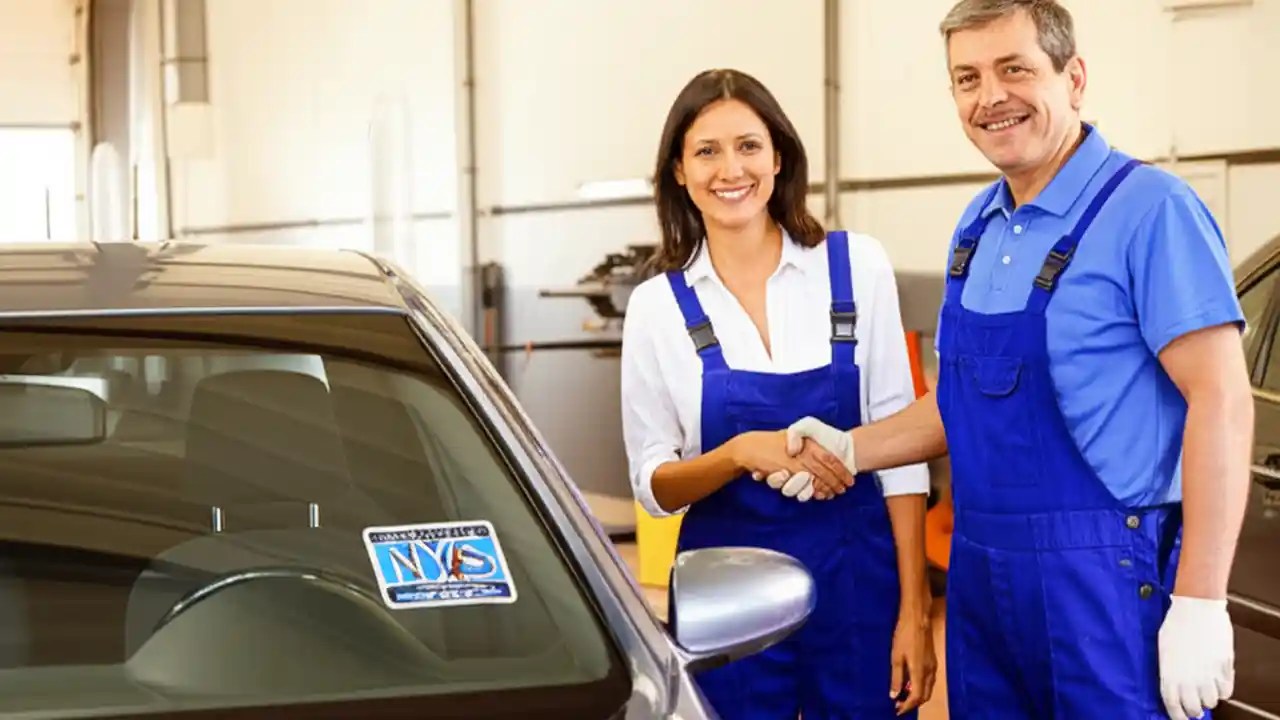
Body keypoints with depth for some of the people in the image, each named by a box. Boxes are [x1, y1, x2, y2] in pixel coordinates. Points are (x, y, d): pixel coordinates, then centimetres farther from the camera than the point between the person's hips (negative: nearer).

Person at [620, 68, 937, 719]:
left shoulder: (855, 265, -2)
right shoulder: (657, 305, -1)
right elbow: (653, 485, 1)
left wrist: (913, 609, -5)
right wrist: (741, 452, -19)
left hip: (857, 579, 0)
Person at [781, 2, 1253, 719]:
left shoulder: (1148, 210, -13)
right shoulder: (978, 226, 11)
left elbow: (1221, 403, -17)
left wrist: (1199, 604, -21)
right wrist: (850, 449, 5)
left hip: (1103, 577, -7)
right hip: (980, 572, 8)